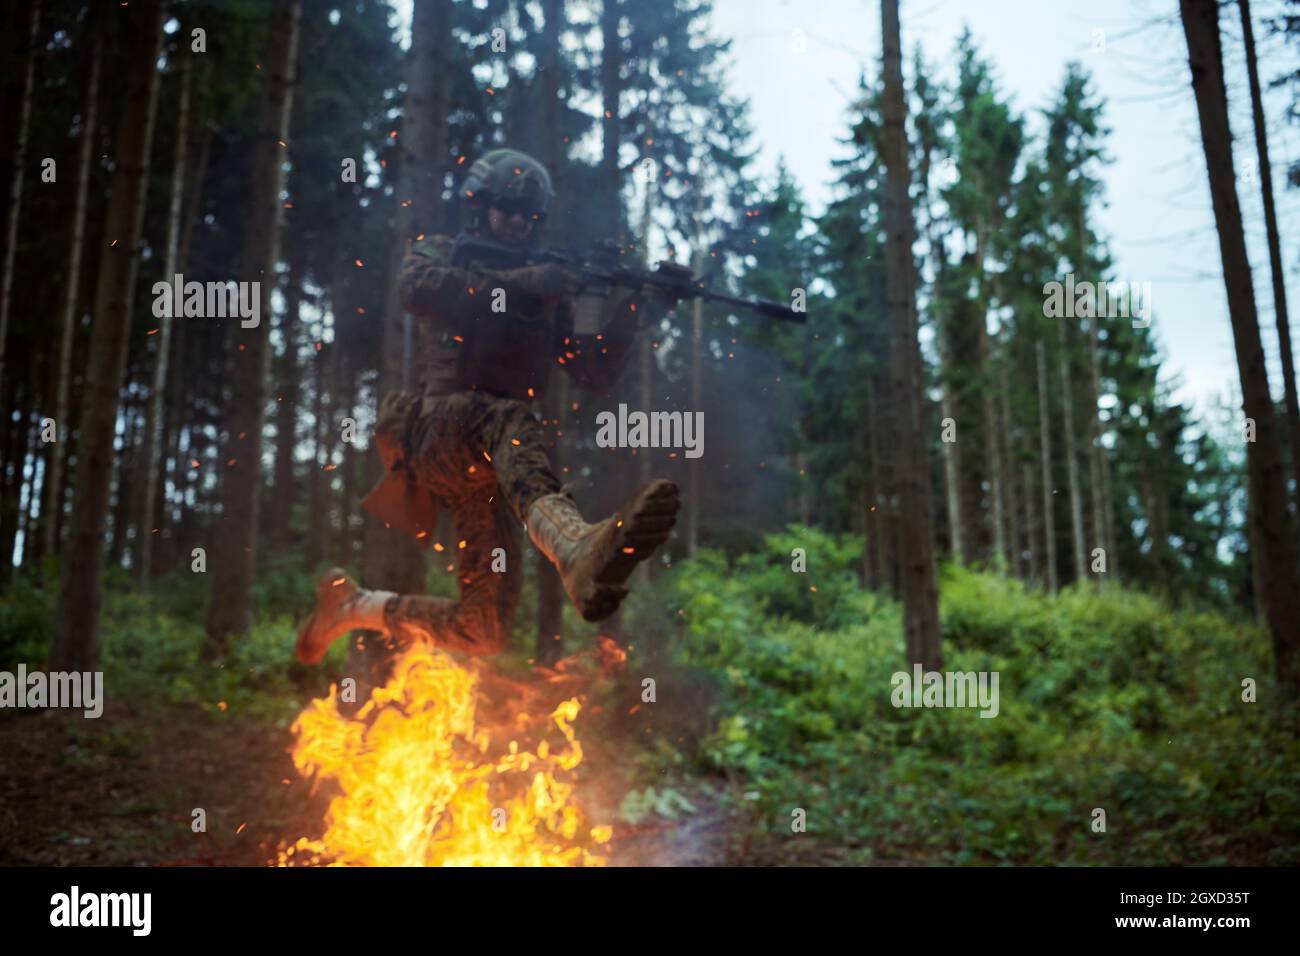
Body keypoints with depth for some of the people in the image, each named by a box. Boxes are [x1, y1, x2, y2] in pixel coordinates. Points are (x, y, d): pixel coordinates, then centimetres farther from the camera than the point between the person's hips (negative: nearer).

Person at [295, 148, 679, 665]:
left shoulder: (547, 293, 22)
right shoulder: (437, 252, 13)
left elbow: (595, 374, 12)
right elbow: (417, 289, -13)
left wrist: (627, 312, -4)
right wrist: (518, 283, -19)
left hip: (484, 468, 5)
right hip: (439, 426, -5)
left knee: (484, 631, -2)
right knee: (510, 421, -40)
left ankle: (349, 605, 22)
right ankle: (578, 551, -71)